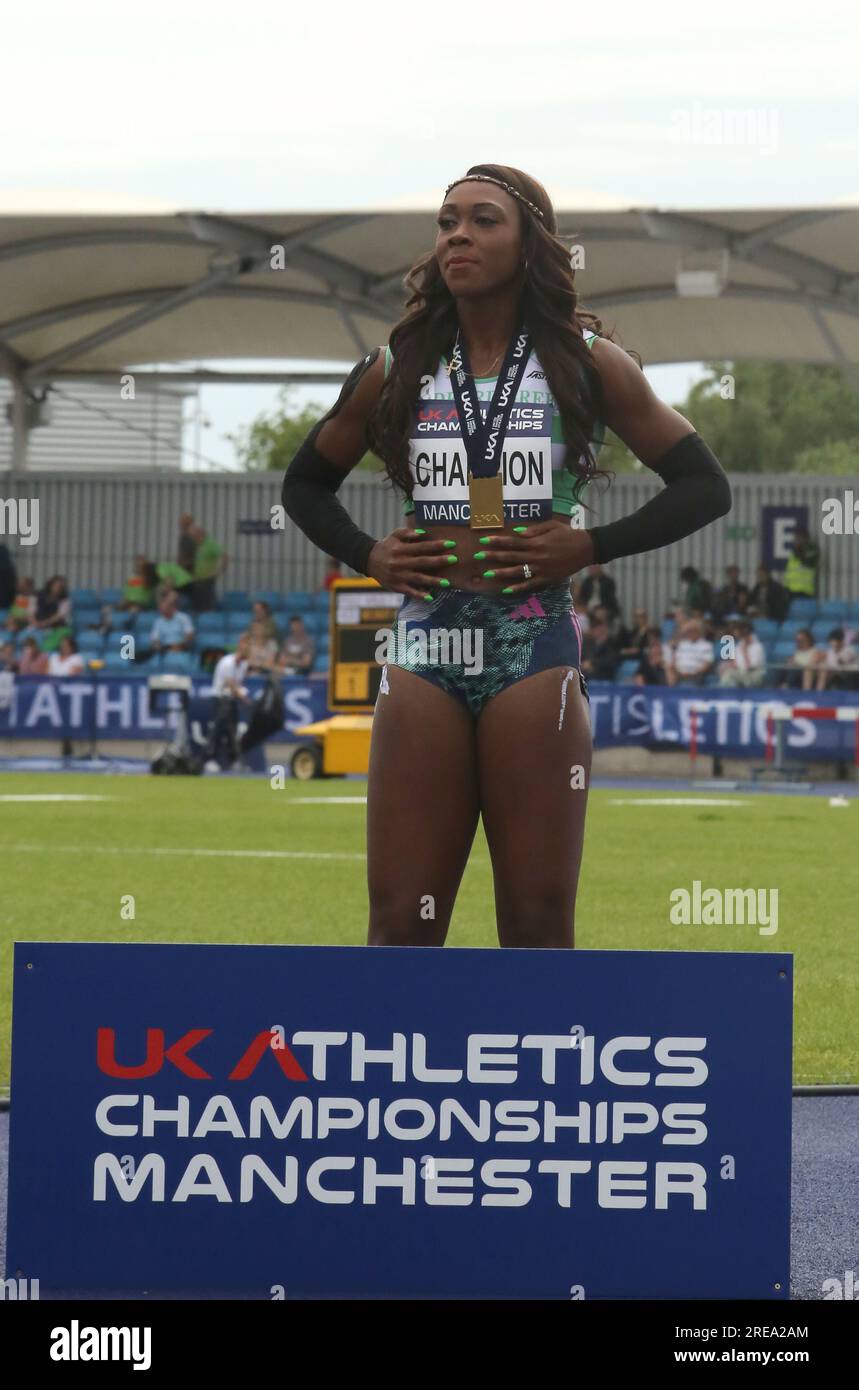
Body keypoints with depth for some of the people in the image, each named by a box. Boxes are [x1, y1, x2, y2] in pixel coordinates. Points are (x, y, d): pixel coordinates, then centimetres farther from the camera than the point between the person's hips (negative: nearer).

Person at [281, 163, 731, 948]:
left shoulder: (585, 366, 4)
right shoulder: (398, 372, 11)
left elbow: (704, 486, 6)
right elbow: (306, 482, 24)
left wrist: (590, 548, -6)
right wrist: (368, 558, 6)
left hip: (535, 653, -2)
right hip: (425, 653, 2)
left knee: (537, 926, 1)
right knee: (401, 924, 0)